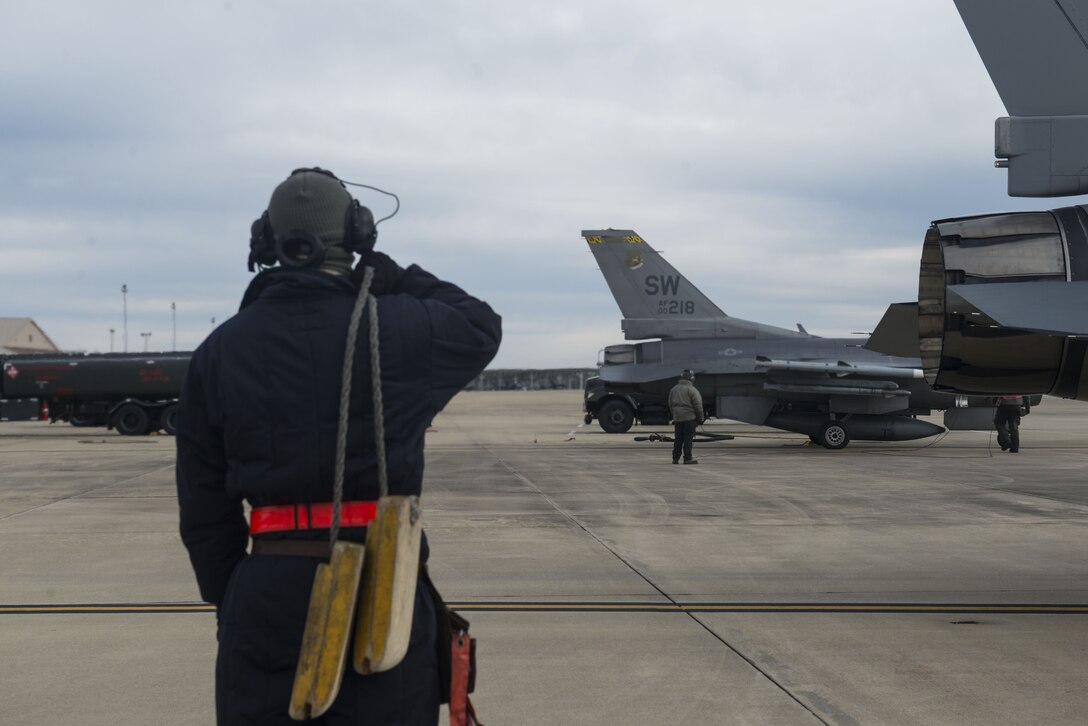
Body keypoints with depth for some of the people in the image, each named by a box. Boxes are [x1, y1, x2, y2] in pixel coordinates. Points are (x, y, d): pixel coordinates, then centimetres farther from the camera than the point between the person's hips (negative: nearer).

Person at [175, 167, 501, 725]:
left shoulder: (221, 350, 3)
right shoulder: (398, 327, -5)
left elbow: (203, 503, 6)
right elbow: (482, 327, 17)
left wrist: (226, 600, 16)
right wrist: (394, 276, 17)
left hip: (268, 594, 2)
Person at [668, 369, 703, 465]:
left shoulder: (674, 389, 11)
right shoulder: (692, 390, -9)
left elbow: (670, 405, 16)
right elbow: (698, 406, -11)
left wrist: (673, 416, 24)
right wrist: (700, 418, -3)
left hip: (677, 418, 6)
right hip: (690, 417, -6)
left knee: (678, 439, 10)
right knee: (688, 439, -3)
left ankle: (675, 458, 11)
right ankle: (687, 459, -5)